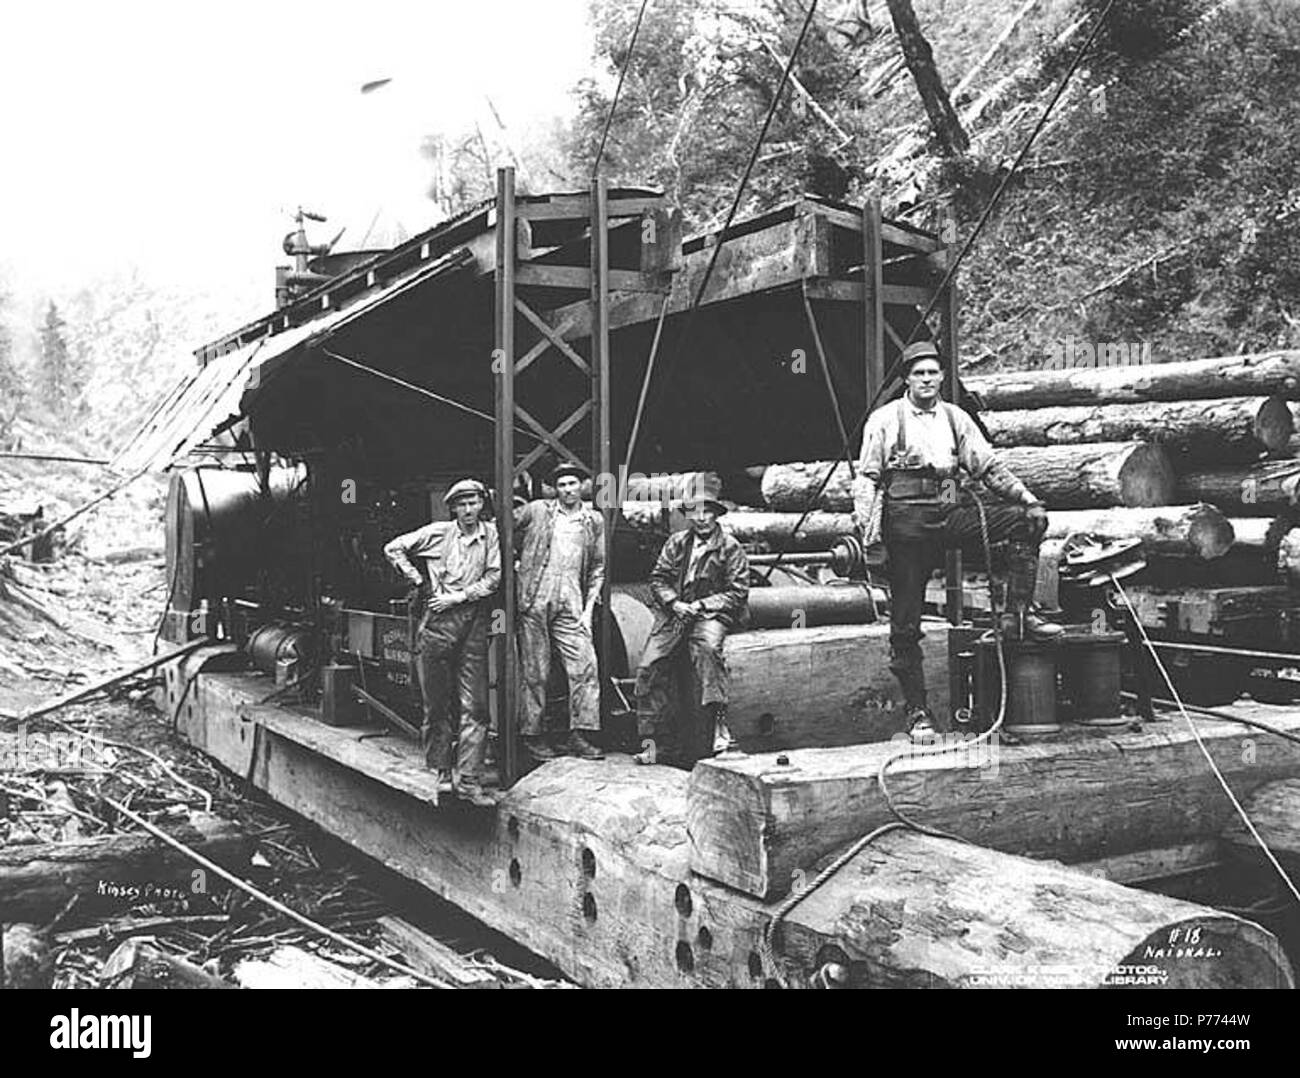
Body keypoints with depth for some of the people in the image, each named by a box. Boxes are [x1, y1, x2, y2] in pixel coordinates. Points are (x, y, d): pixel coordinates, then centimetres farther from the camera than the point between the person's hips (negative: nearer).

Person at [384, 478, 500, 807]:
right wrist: (420, 583, 4)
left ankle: (468, 781, -2)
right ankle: (440, 772, 17)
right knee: (436, 703, 5)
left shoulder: (490, 533, 6)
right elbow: (393, 549, 9)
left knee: (475, 707, -4)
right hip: (438, 622, 0)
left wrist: (458, 597, -9)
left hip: (474, 623, 1)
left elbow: (493, 576, 0)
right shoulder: (437, 533, 3)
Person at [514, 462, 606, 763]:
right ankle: (531, 735, 13)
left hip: (570, 605, 2)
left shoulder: (594, 521, 12)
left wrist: (589, 607, 6)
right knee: (535, 672, 2)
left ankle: (579, 735, 2)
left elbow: (598, 567, 14)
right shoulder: (535, 511, 4)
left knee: (585, 667, -6)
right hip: (535, 601, -2)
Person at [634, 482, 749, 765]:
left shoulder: (730, 548, 2)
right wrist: (674, 603, -6)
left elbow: (737, 593, -2)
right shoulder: (676, 542, 13)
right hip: (673, 612, 4)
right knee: (648, 666, -13)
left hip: (712, 614, -4)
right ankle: (651, 739, -5)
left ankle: (719, 722, -37)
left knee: (708, 647, -37)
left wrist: (700, 605, -11)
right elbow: (658, 577, 13)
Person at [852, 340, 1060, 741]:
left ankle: (1018, 615, -6)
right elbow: (866, 477, 1)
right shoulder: (885, 419, 4)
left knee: (1027, 521, -11)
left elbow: (988, 466, 15)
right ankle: (916, 712, 6)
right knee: (905, 623, -3)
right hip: (906, 519, -4)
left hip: (951, 512, 4)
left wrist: (1029, 500, 5)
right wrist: (867, 533, -11)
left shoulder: (955, 418, 15)